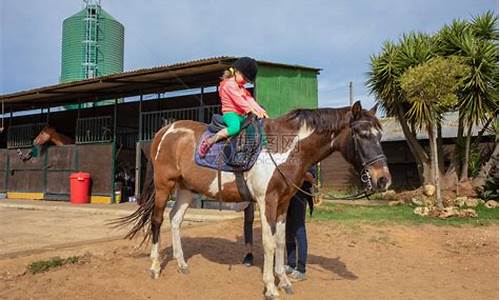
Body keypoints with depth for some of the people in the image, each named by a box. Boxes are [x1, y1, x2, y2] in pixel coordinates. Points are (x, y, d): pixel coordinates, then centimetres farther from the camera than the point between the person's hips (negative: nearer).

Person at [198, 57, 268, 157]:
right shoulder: (229, 84, -8)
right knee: (235, 127, -38)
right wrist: (252, 110, -21)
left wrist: (260, 110, -3)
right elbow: (239, 100, -18)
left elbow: (250, 99, 12)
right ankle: (209, 141, -27)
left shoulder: (241, 87, 23)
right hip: (230, 114, -9)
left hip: (241, 115, 10)